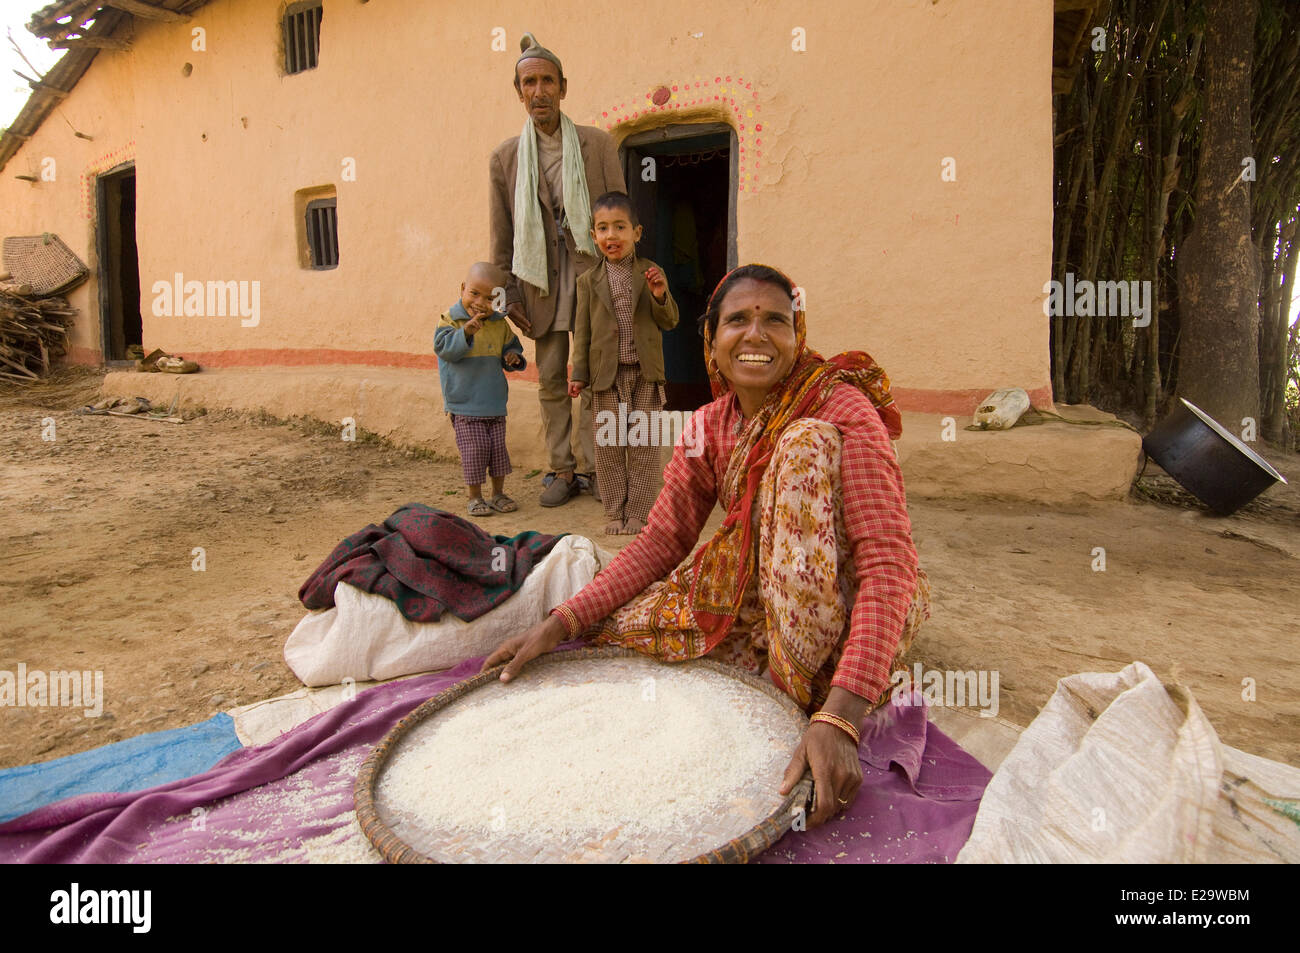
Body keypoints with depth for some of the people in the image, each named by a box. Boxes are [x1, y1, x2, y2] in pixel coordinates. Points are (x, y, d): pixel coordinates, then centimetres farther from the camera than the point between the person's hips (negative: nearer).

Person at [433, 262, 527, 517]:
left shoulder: (499, 324, 5)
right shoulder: (451, 319, -6)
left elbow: (511, 348, 18)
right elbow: (445, 349, -21)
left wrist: (514, 358, -5)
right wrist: (466, 331, -36)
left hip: (495, 400, 4)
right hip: (464, 403, -4)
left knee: (498, 447, 9)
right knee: (475, 449, -2)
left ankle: (498, 493, 25)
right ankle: (475, 497, 15)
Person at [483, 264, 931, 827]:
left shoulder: (842, 410, -20)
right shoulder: (710, 427, -3)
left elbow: (889, 566, -29)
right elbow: (662, 539, -2)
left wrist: (840, 716, -42)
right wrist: (561, 623, -16)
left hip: (844, 607, -4)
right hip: (757, 599, 5)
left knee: (807, 442, -28)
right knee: (621, 629, -16)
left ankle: (802, 692, -23)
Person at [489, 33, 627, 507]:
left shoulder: (597, 143, 3)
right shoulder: (505, 156, 6)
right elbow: (501, 233, 8)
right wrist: (507, 292, 3)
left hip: (592, 274, -2)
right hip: (540, 282, 2)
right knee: (551, 381, 6)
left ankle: (597, 468, 7)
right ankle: (562, 471, 16)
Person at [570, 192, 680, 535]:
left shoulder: (650, 273, 4)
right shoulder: (588, 281, 4)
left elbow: (669, 322, 3)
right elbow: (582, 330, 5)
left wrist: (660, 296, -16)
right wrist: (579, 374, -1)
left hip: (646, 373, 0)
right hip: (607, 375, 0)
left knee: (644, 446, 4)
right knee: (609, 446, 5)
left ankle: (639, 513, 15)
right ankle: (614, 513, 17)